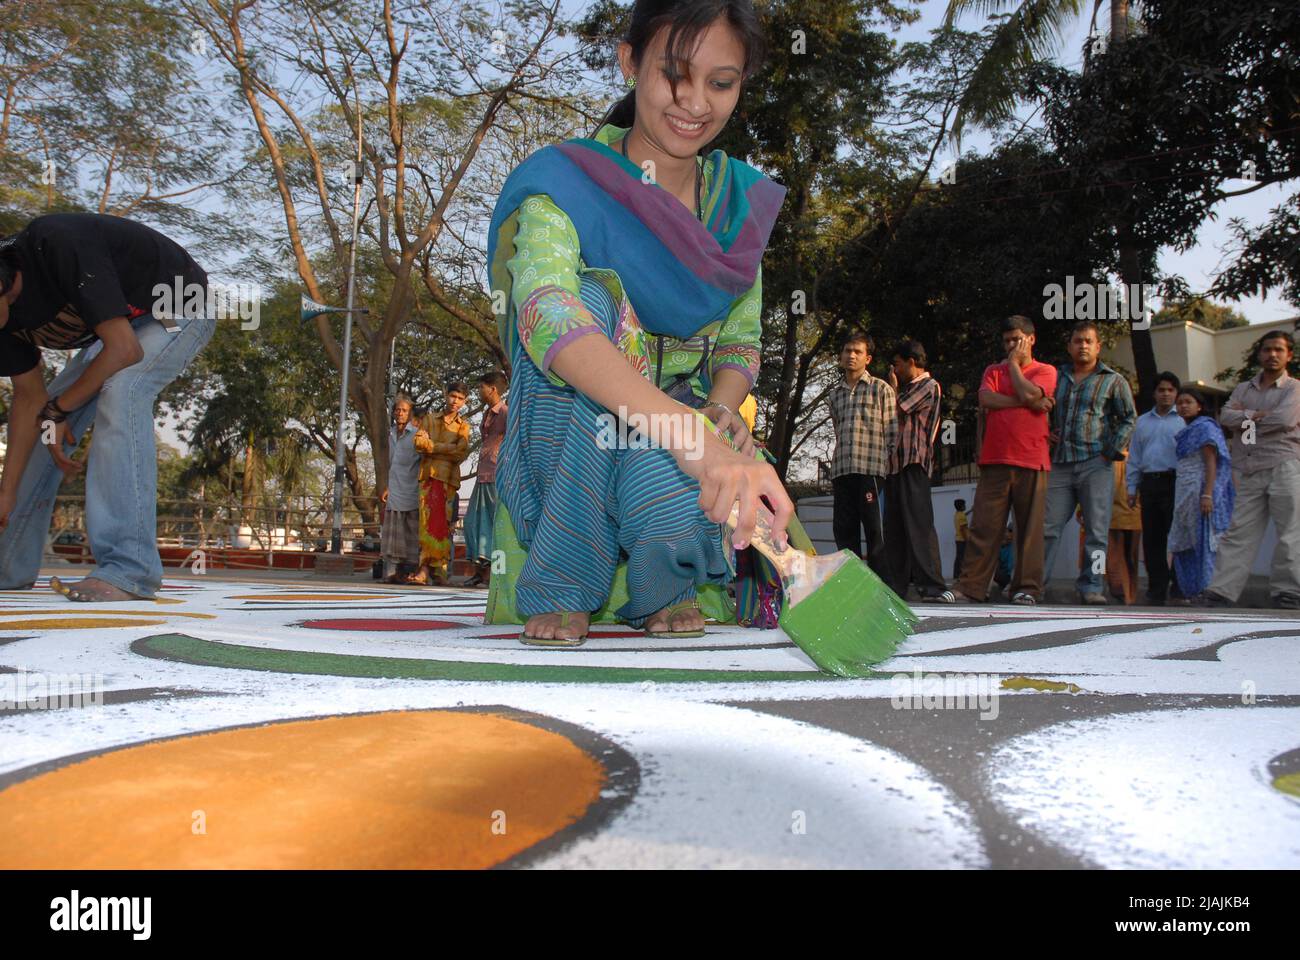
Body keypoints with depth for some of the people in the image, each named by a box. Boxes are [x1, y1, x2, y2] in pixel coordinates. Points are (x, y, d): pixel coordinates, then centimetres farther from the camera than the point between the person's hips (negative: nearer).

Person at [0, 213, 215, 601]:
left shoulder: (56, 245, -36)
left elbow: (125, 349, -34)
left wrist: (58, 410, -19)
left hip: (181, 307, -8)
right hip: (123, 324, 8)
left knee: (120, 391, -32)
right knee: (46, 424, 3)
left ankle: (129, 567, -34)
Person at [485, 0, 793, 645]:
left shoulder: (741, 200, 3)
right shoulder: (564, 182, -14)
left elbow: (740, 341, 7)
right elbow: (545, 313, -35)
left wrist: (720, 411, -19)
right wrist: (689, 433, -51)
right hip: (566, 441, -1)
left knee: (672, 519, -35)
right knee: (596, 299, -32)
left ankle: (662, 586, 4)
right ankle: (563, 586, -20)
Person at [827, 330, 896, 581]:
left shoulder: (881, 389, 6)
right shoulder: (834, 394, 20)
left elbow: (893, 433, 2)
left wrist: (890, 467, -5)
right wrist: (835, 470, 16)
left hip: (872, 469, -5)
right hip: (841, 472, 5)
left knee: (875, 531, -7)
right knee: (844, 530, 4)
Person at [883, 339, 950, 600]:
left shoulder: (928, 386, -2)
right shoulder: (908, 387, 25)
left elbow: (897, 411, -7)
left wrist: (893, 386, 8)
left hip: (914, 463, -9)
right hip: (896, 463, 9)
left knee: (918, 525, -15)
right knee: (894, 528, 6)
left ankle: (931, 584, -18)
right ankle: (898, 584, 9)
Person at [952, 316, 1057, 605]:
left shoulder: (1046, 371, 9)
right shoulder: (993, 370, 19)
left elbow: (1028, 393, -12)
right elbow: (986, 399, 0)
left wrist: (1014, 363, 3)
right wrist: (1026, 402, -5)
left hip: (1031, 462, -2)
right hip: (995, 460, 2)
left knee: (1030, 527, -1)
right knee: (983, 526, -3)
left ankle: (1026, 588, 4)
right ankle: (971, 588, -4)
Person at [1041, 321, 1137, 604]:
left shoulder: (1113, 381, 8)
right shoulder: (1056, 377, 16)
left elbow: (1129, 418, 4)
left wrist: (1114, 450, -6)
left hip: (1096, 464, -2)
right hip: (1060, 464, 2)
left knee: (1096, 529, -3)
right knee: (1047, 526, -1)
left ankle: (1090, 586, 1)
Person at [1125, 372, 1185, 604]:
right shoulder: (1143, 421, 19)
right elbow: (1134, 457, 18)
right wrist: (1131, 487, 11)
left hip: (1174, 482, -4)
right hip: (1149, 483, 4)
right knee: (1152, 538, 5)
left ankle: (1179, 586, 0)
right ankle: (1156, 589, 12)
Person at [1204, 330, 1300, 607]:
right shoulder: (1243, 389, 20)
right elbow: (1225, 417, 3)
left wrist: (1246, 419, -1)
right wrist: (1259, 414, -8)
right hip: (1248, 473, 3)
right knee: (1237, 533, -2)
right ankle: (1222, 591, -6)